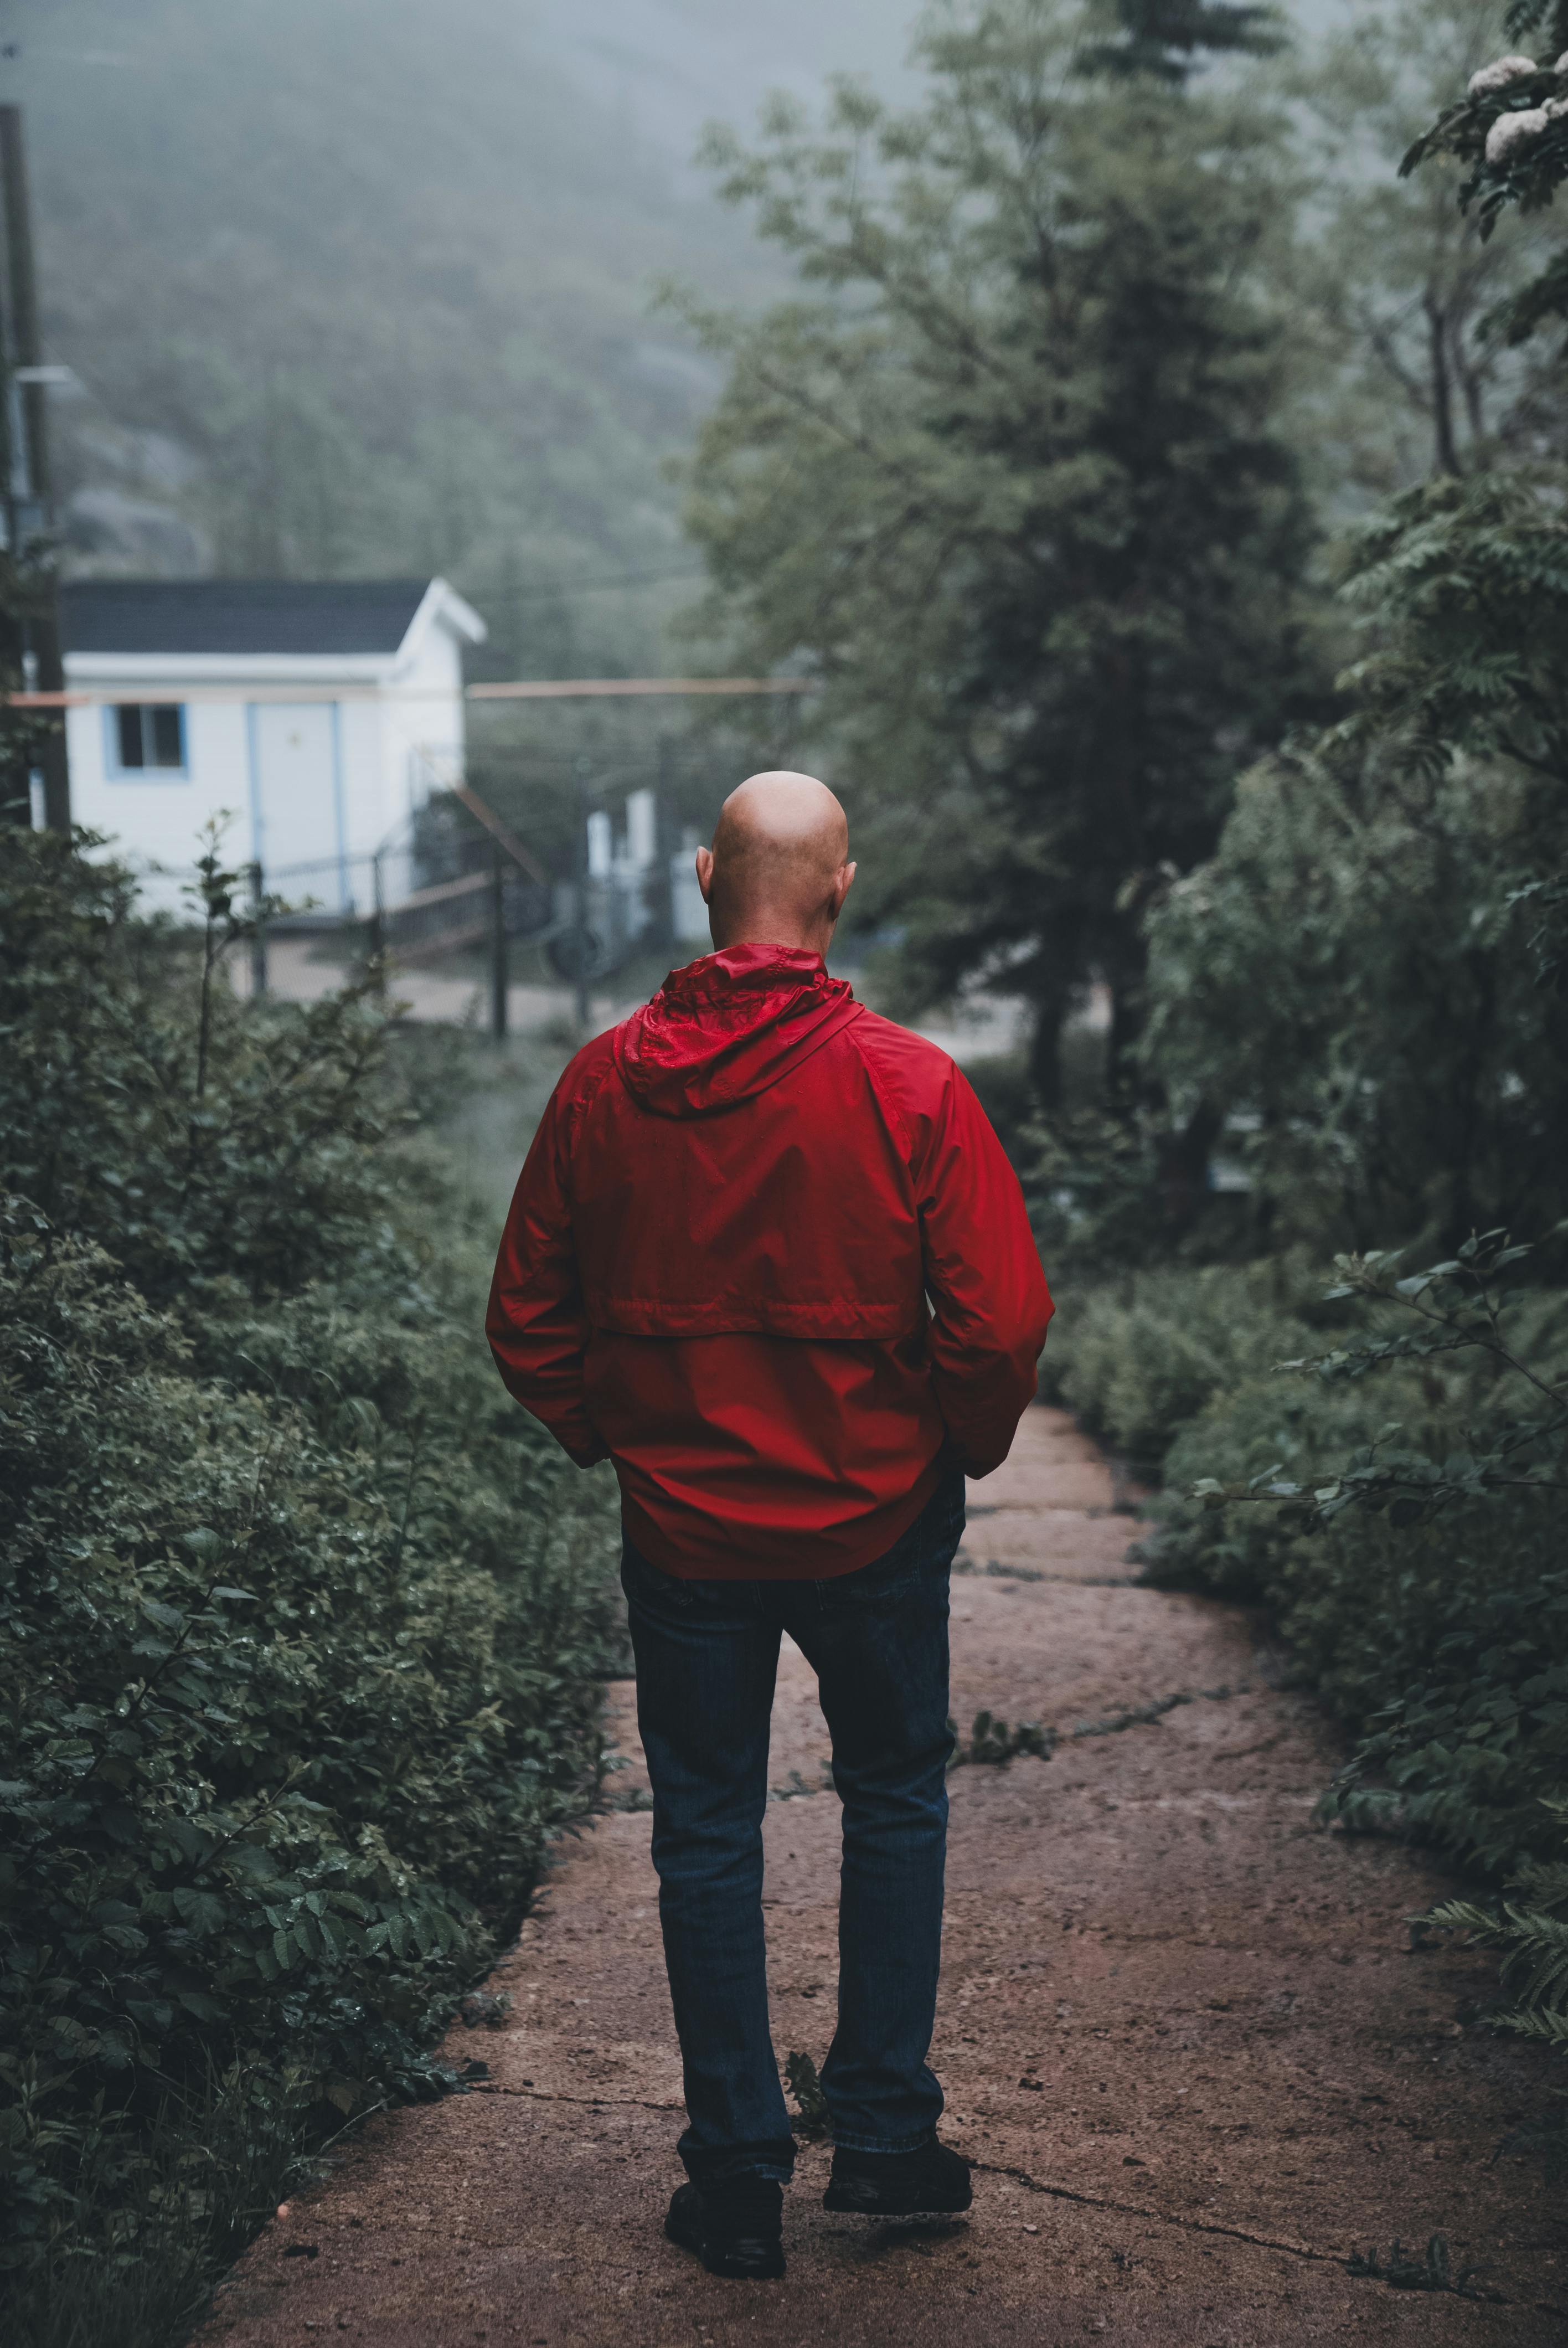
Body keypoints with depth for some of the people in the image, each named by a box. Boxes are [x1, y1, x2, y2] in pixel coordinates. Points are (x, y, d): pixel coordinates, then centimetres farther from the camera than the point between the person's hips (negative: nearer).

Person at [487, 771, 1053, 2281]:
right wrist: (960, 1451, 3)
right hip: (875, 1525, -1)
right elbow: (1002, 1318, -15)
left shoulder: (605, 1083, -7)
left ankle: (737, 2179, 17)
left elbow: (528, 1318, 0)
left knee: (706, 1831, 12)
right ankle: (883, 2134, 21)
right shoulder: (907, 1085, -14)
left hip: (680, 1528, 1)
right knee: (895, 1802, 19)